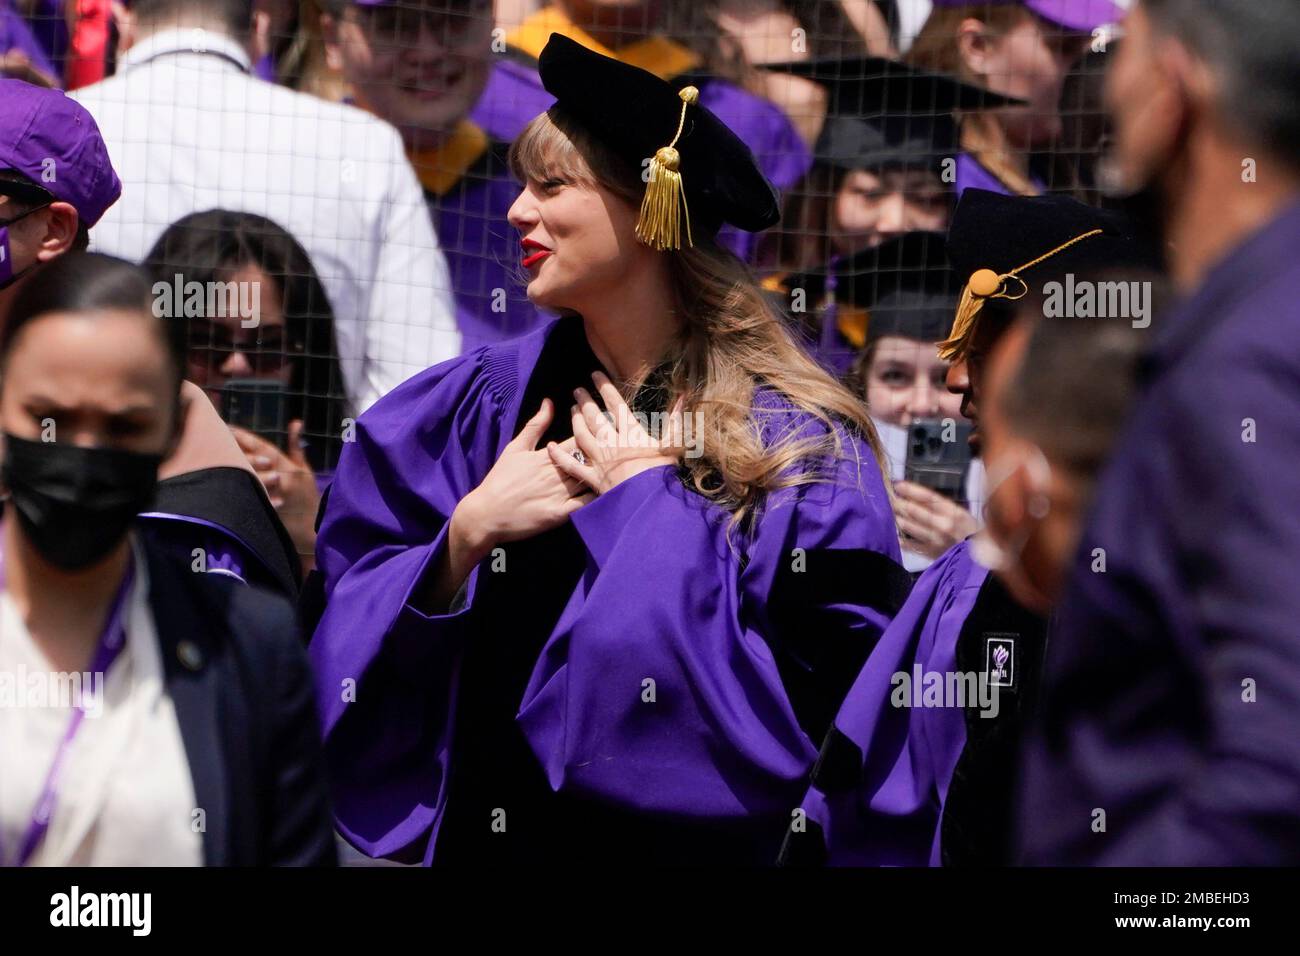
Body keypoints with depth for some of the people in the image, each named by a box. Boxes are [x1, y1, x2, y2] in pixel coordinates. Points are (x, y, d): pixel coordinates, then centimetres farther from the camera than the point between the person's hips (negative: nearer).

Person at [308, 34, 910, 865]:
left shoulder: (793, 442, -11)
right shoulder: (481, 405, 0)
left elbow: (823, 694, -21)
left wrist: (655, 506, -17)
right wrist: (464, 534, -17)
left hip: (700, 841, -3)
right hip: (483, 835, 3)